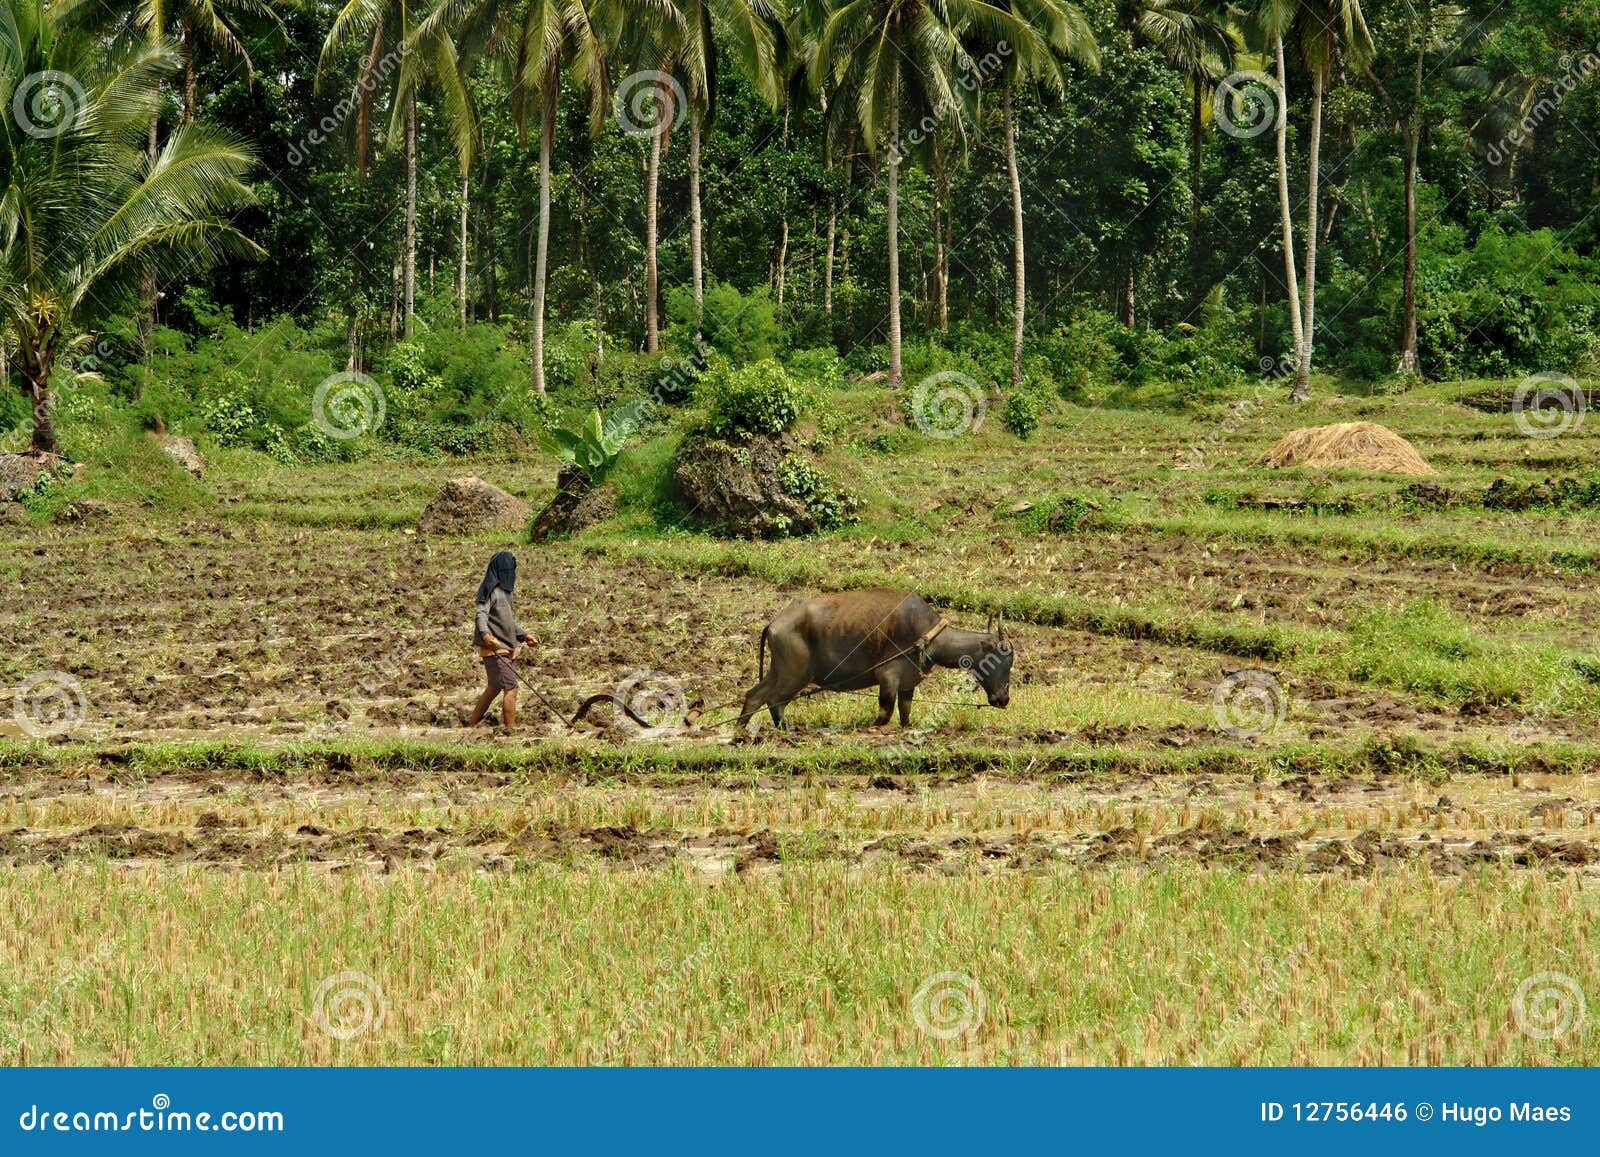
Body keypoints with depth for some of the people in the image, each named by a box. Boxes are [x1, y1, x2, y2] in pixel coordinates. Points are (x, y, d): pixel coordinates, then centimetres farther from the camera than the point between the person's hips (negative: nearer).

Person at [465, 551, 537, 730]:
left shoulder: (506, 590, 19)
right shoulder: (490, 590, -10)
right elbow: (481, 613, -24)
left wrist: (524, 635, 26)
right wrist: (485, 633, -41)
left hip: (507, 647, 10)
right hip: (494, 648, -10)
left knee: (494, 688, 16)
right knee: (510, 688, -14)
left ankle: (471, 726, 24)